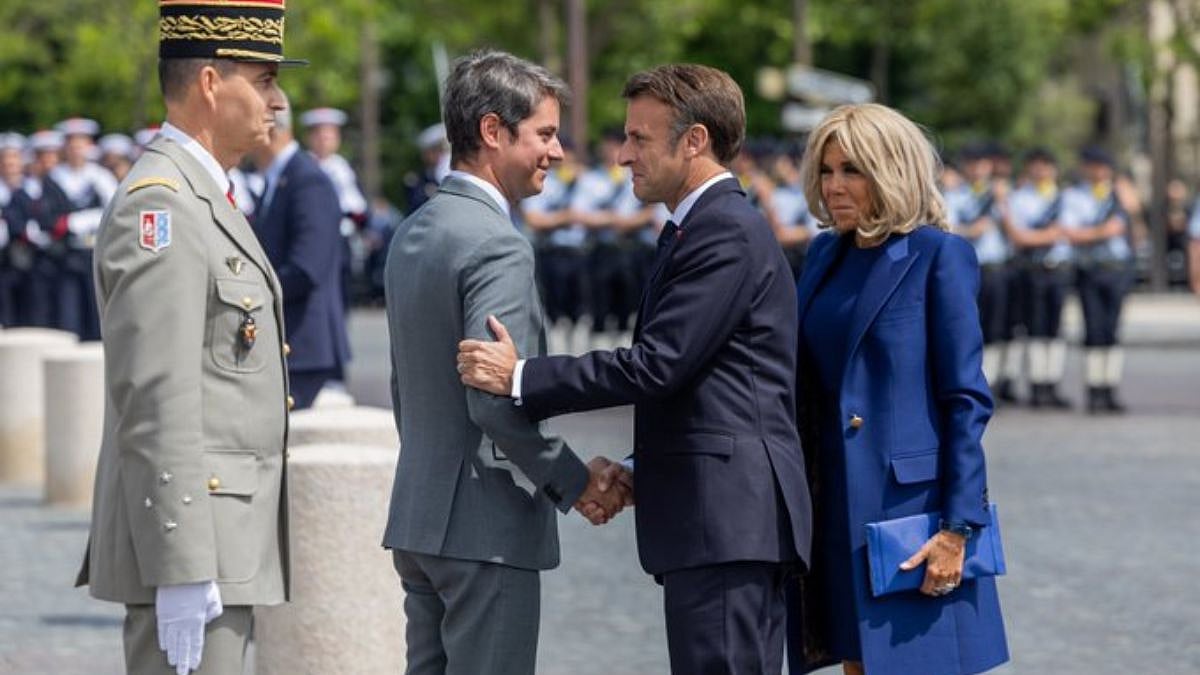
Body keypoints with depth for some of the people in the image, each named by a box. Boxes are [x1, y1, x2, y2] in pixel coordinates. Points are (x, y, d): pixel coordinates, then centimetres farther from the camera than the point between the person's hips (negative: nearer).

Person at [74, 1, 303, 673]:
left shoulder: (204, 197, 18)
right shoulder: (160, 205, -15)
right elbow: (155, 400, -22)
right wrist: (181, 570, -25)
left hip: (222, 542, 10)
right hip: (188, 543, -10)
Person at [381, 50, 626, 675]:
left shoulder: (414, 232, 13)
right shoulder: (497, 247, -17)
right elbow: (495, 402, -23)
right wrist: (575, 481, -11)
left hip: (418, 514, 9)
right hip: (487, 527, -9)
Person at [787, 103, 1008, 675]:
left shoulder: (939, 256, -7)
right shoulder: (826, 254, 12)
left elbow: (966, 398, -10)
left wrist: (957, 528, -15)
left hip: (910, 504, -7)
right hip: (837, 510, 7)